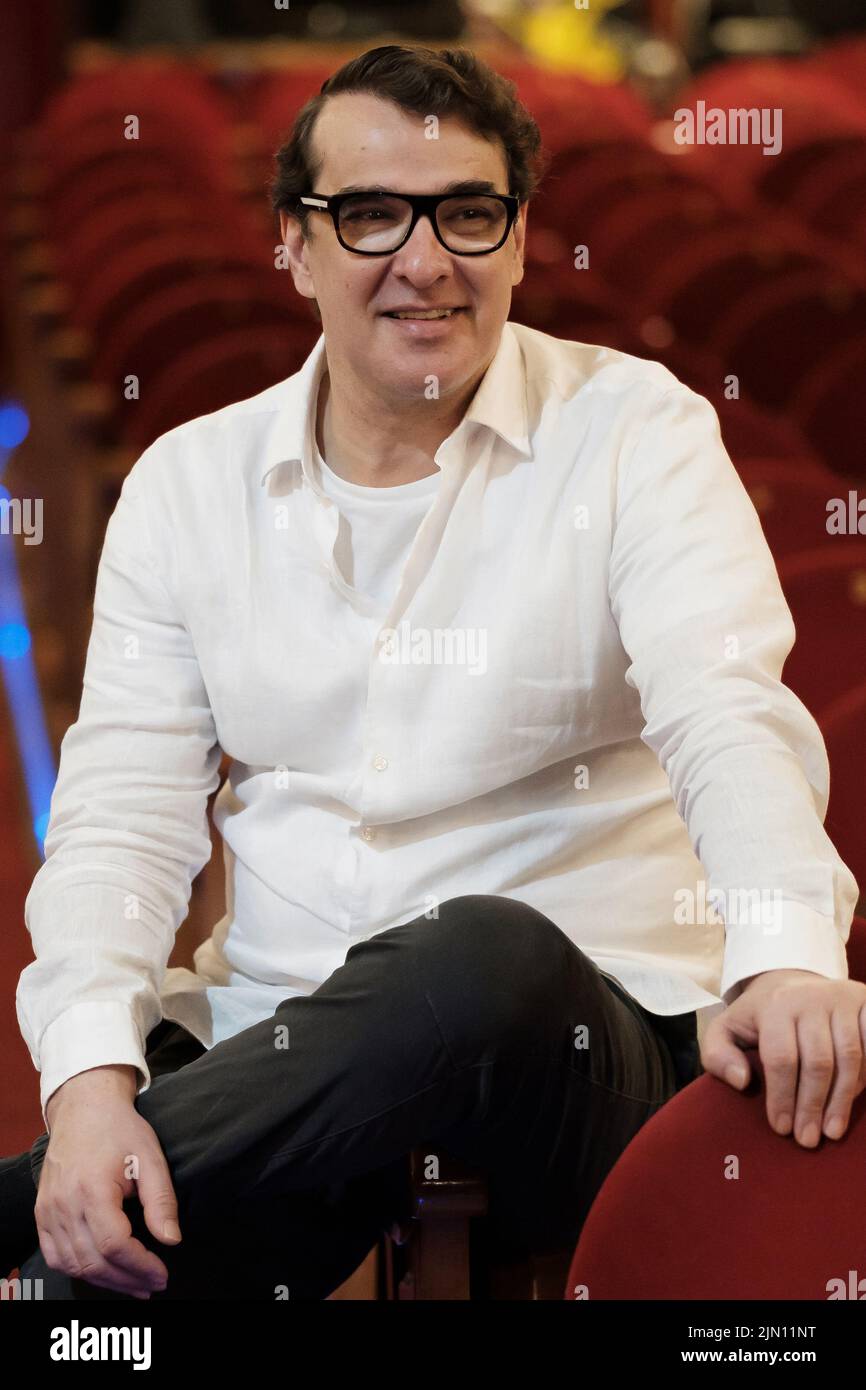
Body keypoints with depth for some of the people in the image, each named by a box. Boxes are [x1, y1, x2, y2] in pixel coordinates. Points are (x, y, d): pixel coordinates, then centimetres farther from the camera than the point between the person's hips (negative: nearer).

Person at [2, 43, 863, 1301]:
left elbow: (726, 712, -14)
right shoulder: (190, 483, 10)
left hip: (576, 1060, -1)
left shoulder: (634, 433, 1)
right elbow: (123, 813, 3)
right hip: (274, 1046, 1)